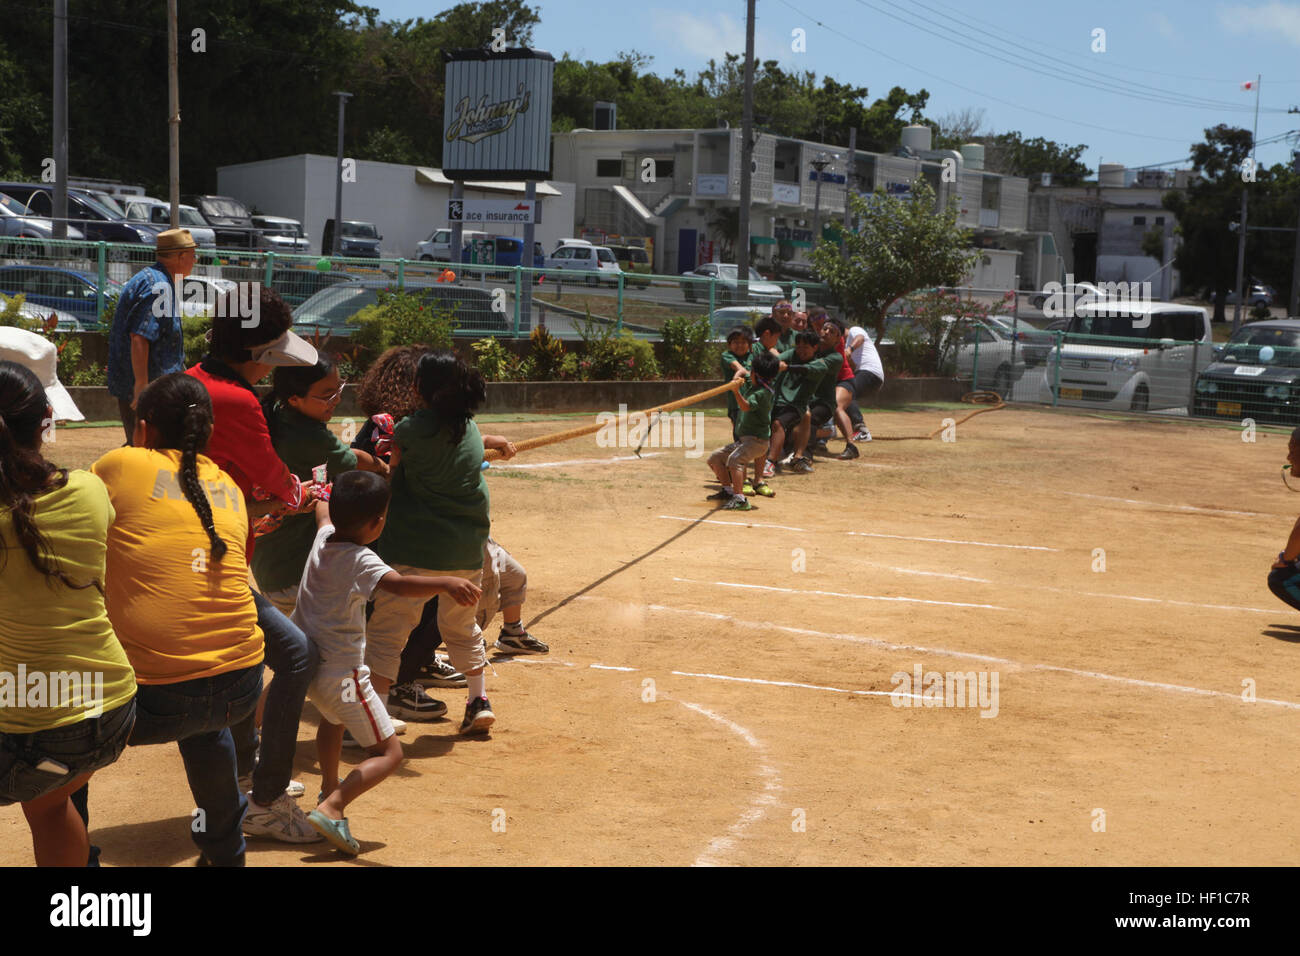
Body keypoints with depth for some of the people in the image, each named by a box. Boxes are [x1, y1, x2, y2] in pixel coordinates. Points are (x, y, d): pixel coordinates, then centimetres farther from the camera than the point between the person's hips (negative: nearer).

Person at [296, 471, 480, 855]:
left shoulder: (323, 536, -1)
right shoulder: (361, 560, -23)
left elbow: (321, 507, 24)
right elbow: (398, 583, -43)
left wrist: (340, 495, 45)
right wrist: (446, 584, -55)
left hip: (306, 662, 9)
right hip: (341, 672, -9)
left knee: (332, 719, 39)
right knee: (389, 754, -2)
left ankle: (330, 789, 52)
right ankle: (332, 808, -18)